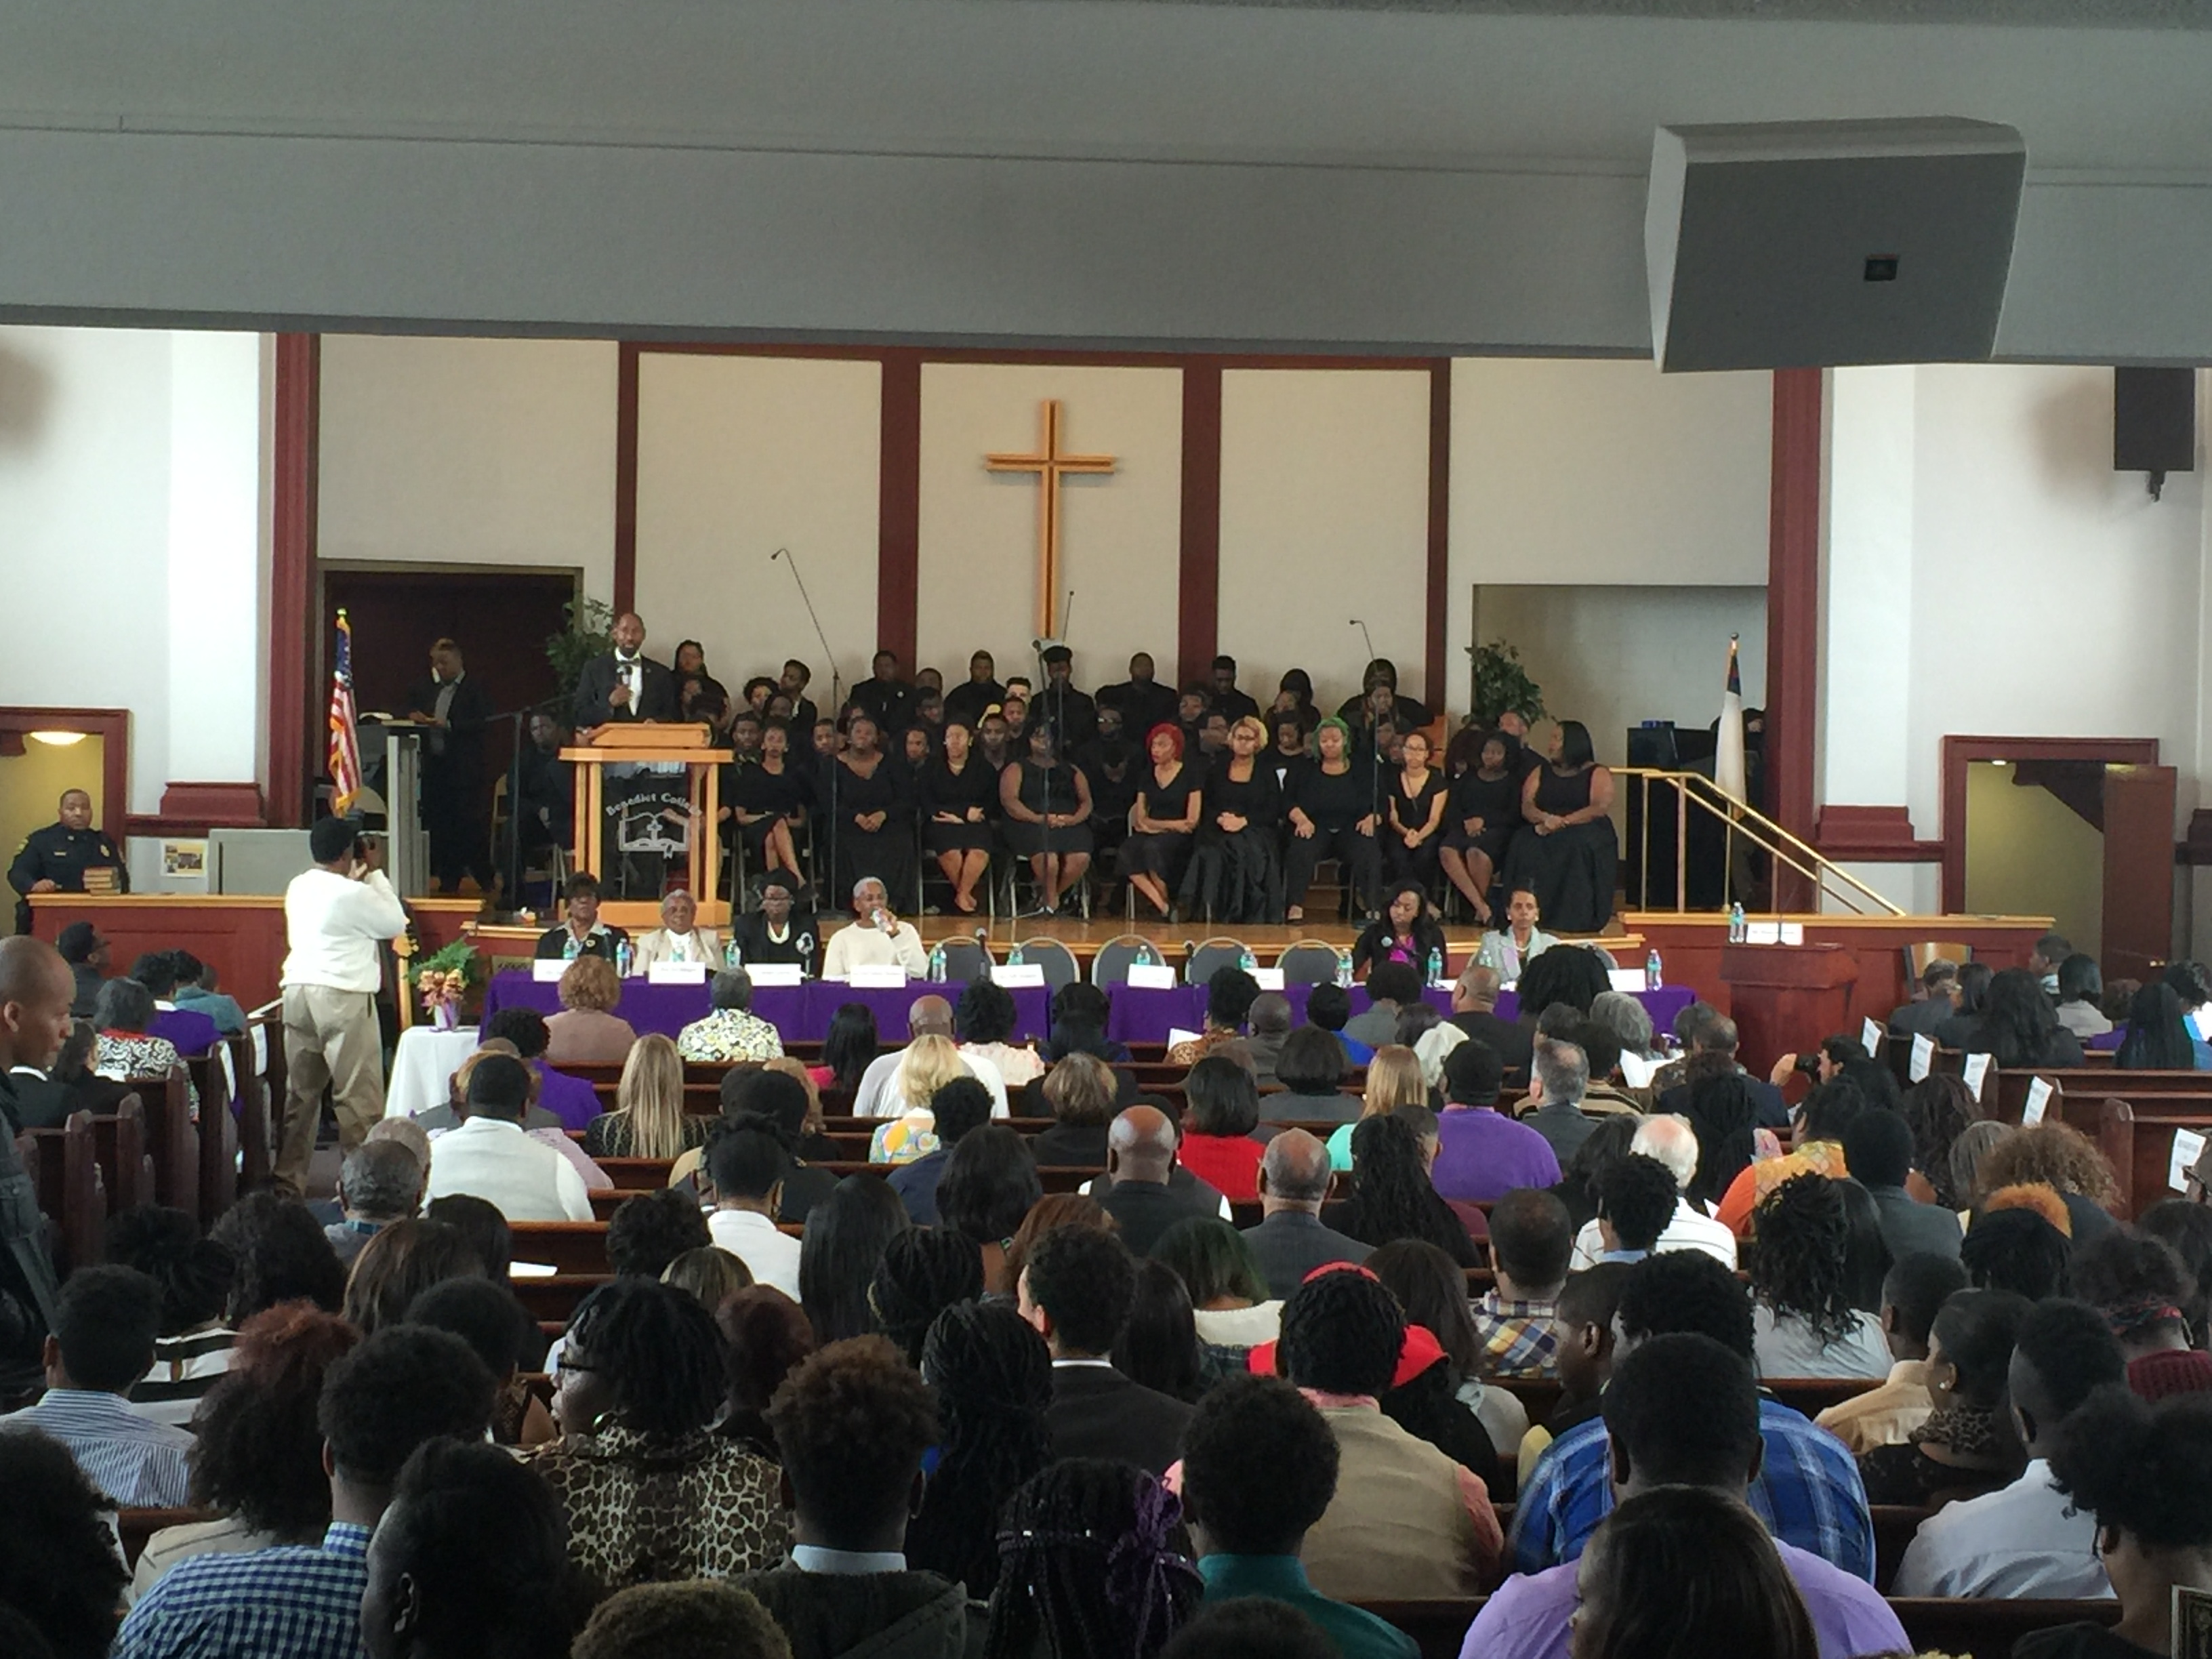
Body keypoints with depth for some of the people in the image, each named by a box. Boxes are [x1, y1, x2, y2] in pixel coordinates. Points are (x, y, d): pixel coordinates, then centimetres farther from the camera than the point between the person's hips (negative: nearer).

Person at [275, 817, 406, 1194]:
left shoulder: (298, 888, 11)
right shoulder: (354, 894, -12)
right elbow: (395, 924, 2)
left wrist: (356, 878, 26)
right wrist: (374, 874, 5)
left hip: (298, 992, 7)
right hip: (342, 997, -7)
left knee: (300, 1090, 12)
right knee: (359, 1094, -2)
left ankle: (288, 1176, 14)